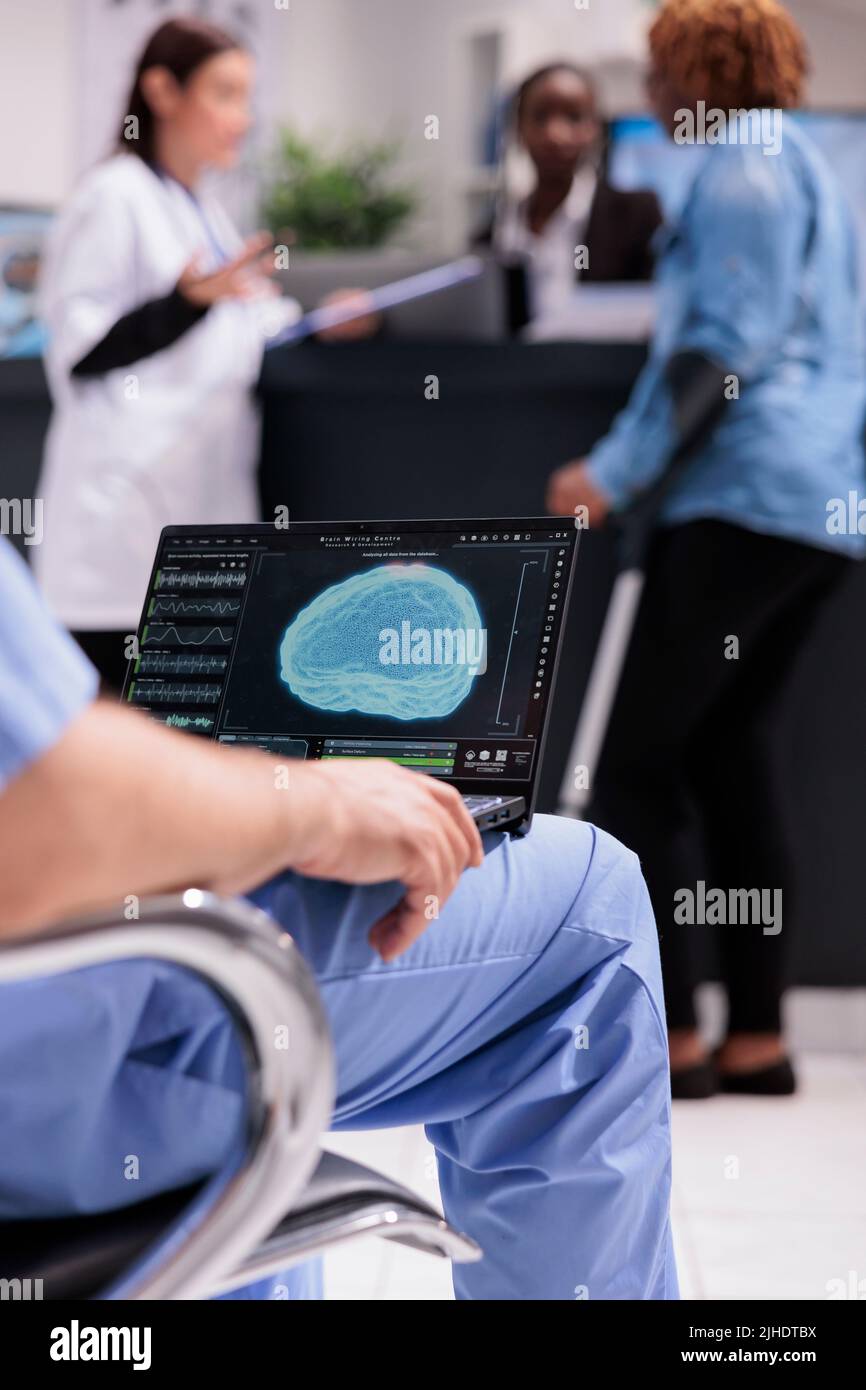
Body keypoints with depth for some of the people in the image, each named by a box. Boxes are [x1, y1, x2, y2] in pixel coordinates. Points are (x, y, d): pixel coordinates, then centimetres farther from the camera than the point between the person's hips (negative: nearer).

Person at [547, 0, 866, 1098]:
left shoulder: (745, 162, -6)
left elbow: (725, 345, -15)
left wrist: (616, 471, -18)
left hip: (749, 495, -10)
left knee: (639, 756, -7)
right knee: (732, 751, 10)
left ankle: (667, 1034, -9)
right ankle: (756, 1035, 7)